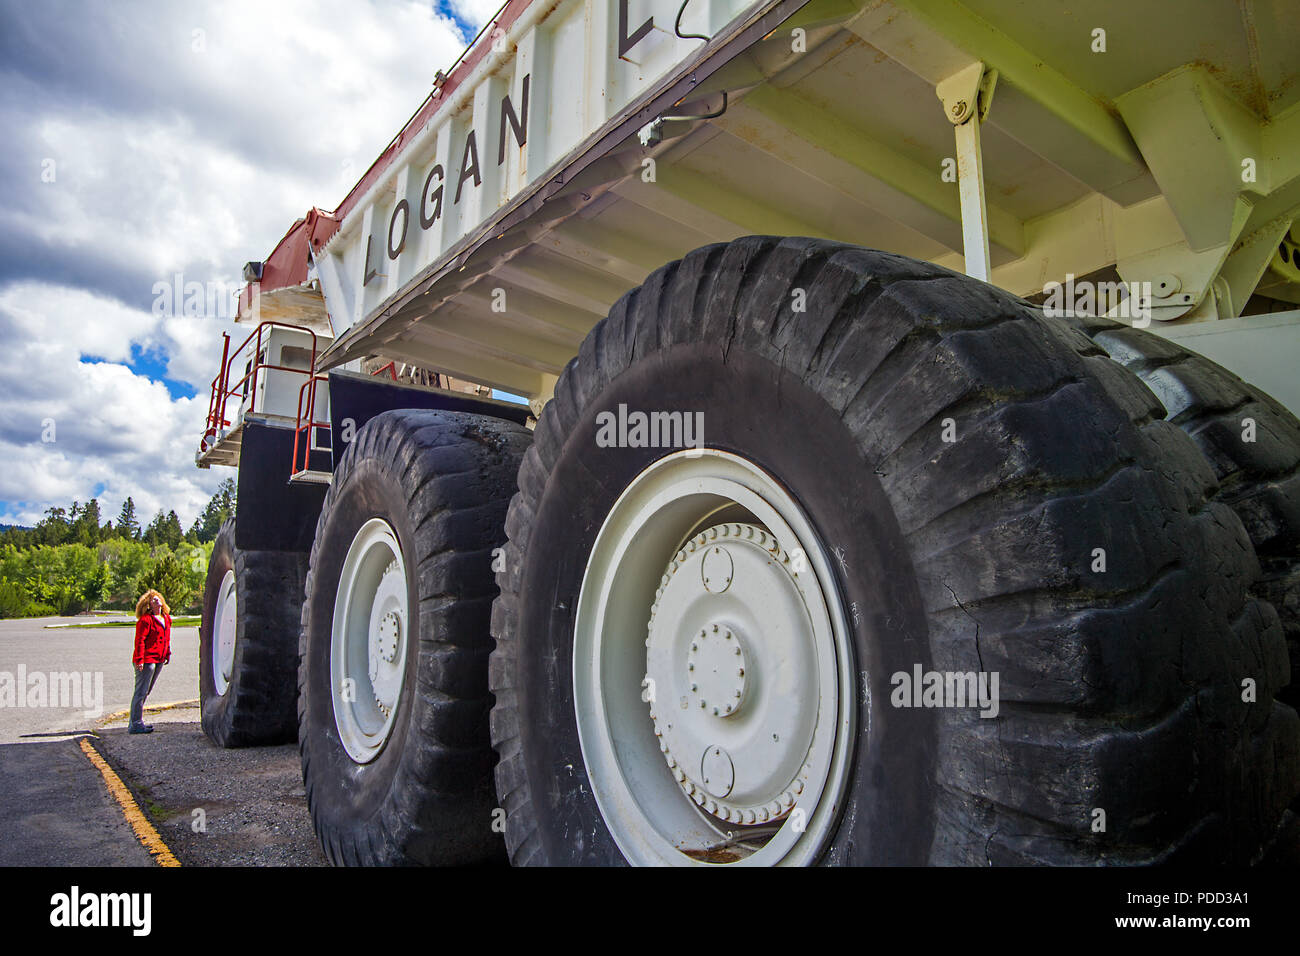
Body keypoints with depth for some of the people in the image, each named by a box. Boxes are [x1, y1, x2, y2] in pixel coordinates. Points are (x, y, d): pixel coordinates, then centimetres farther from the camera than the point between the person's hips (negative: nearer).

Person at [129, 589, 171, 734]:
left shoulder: (166, 618, 13)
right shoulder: (146, 619, -12)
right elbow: (140, 640, -15)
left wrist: (168, 654, 21)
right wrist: (139, 659, -20)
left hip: (159, 660, 9)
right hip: (147, 660, -8)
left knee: (146, 692, 16)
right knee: (141, 692, -5)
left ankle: (137, 721, 25)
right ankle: (135, 725, 0)